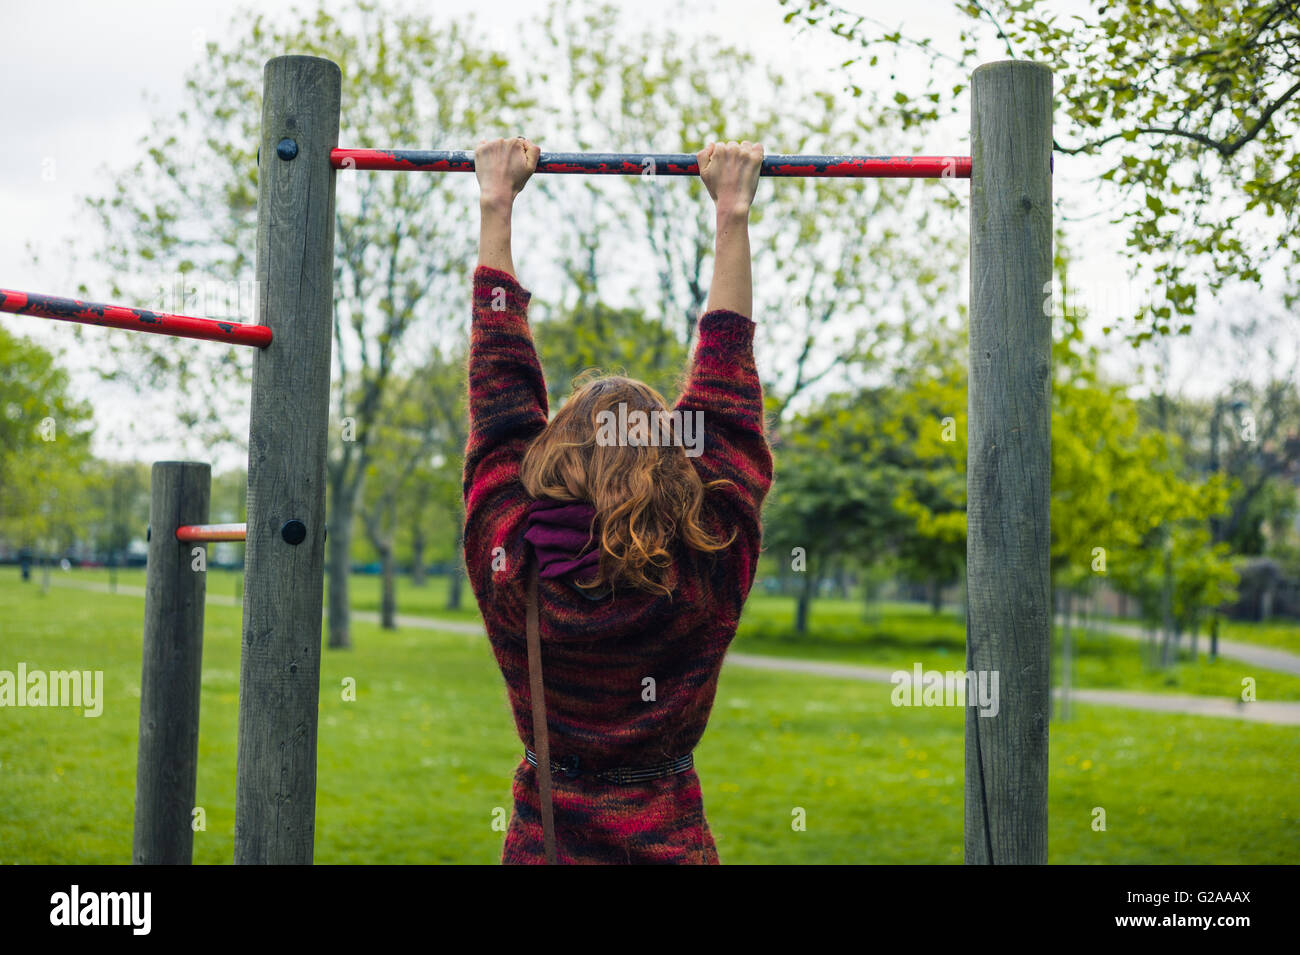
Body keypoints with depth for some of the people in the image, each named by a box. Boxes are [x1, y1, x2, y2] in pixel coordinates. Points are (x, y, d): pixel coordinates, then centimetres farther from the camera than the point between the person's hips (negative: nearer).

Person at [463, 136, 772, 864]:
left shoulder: (509, 559, -11)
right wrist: (733, 216, 2)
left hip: (542, 838, 2)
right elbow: (726, 390, -5)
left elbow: (502, 386, -3)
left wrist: (496, 208, 5)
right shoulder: (709, 570, -14)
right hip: (669, 841, -1)